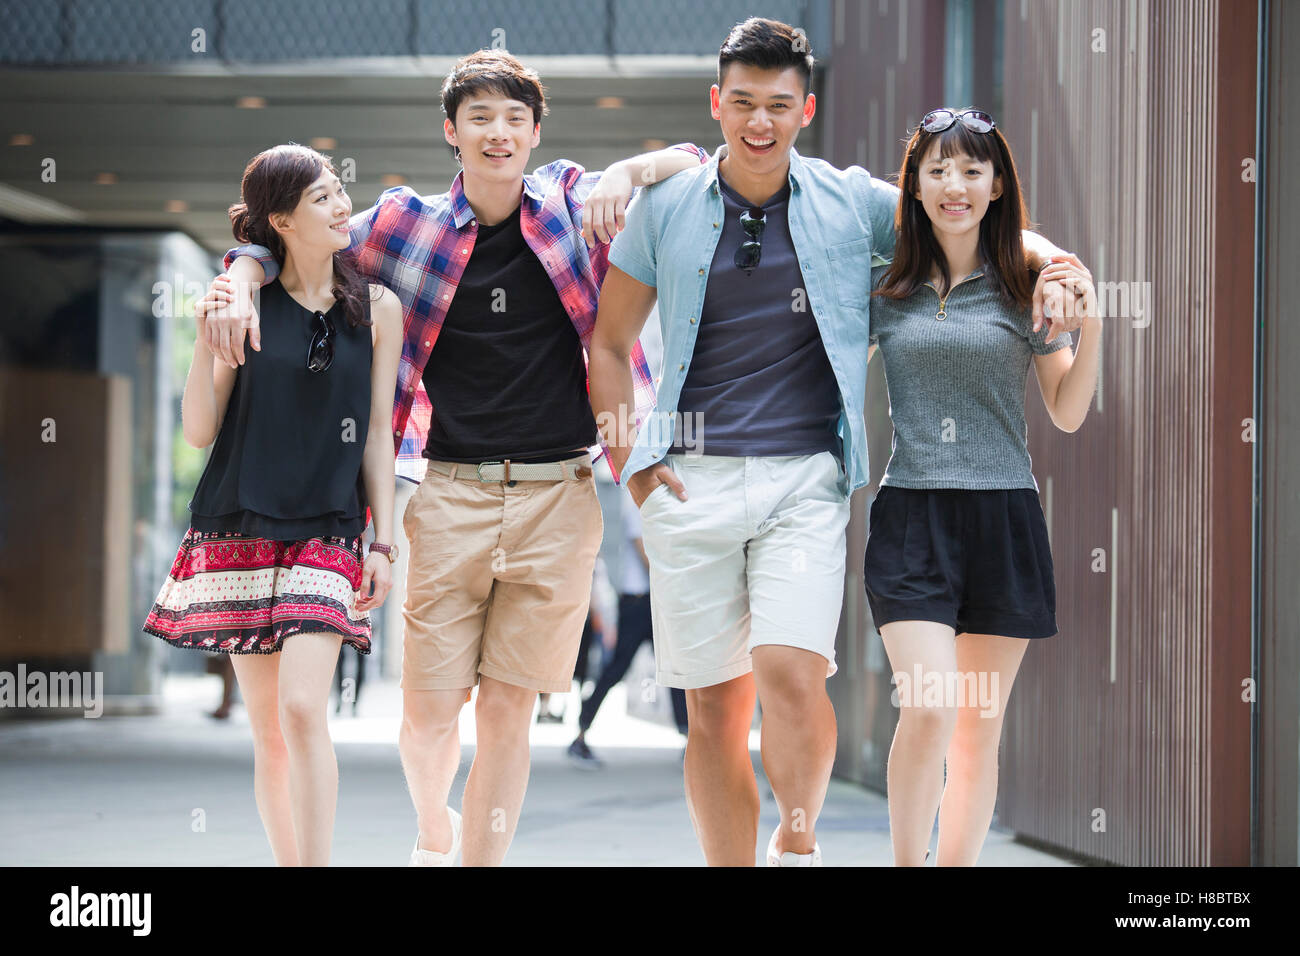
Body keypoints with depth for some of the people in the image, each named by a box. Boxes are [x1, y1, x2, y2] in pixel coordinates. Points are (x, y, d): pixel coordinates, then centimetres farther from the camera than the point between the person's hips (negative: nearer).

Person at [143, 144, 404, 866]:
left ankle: (315, 866, -12)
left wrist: (383, 541, 2)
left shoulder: (377, 309, 5)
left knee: (302, 708, -17)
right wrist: (204, 339, -12)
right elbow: (200, 431, 1)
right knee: (268, 730, 4)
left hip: (326, 531, -1)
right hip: (241, 530, 1)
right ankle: (287, 863, 14)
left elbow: (377, 434, 7)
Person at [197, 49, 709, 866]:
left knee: (507, 710, -2)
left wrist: (630, 171, -10)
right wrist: (242, 279, -4)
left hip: (557, 495, 0)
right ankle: (434, 830, 32)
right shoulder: (412, 224, 6)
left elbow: (700, 166, 9)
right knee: (430, 709, 1)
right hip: (450, 493, 0)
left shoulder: (573, 203, 7)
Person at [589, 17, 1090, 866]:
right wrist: (630, 461, 4)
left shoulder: (850, 204, 6)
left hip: (806, 481, -1)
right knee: (714, 705, 2)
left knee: (792, 674, -18)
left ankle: (799, 842, 7)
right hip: (694, 480, 1)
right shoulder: (665, 210, 7)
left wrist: (1052, 261, -9)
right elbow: (610, 342, 14)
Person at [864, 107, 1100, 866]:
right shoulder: (883, 286, 5)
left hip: (1005, 519, 1)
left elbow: (1069, 413, 8)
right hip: (912, 518, -1)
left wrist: (1091, 326, -5)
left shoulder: (1030, 286, 5)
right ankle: (907, 863, -2)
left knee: (980, 730, 6)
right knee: (929, 710, -16)